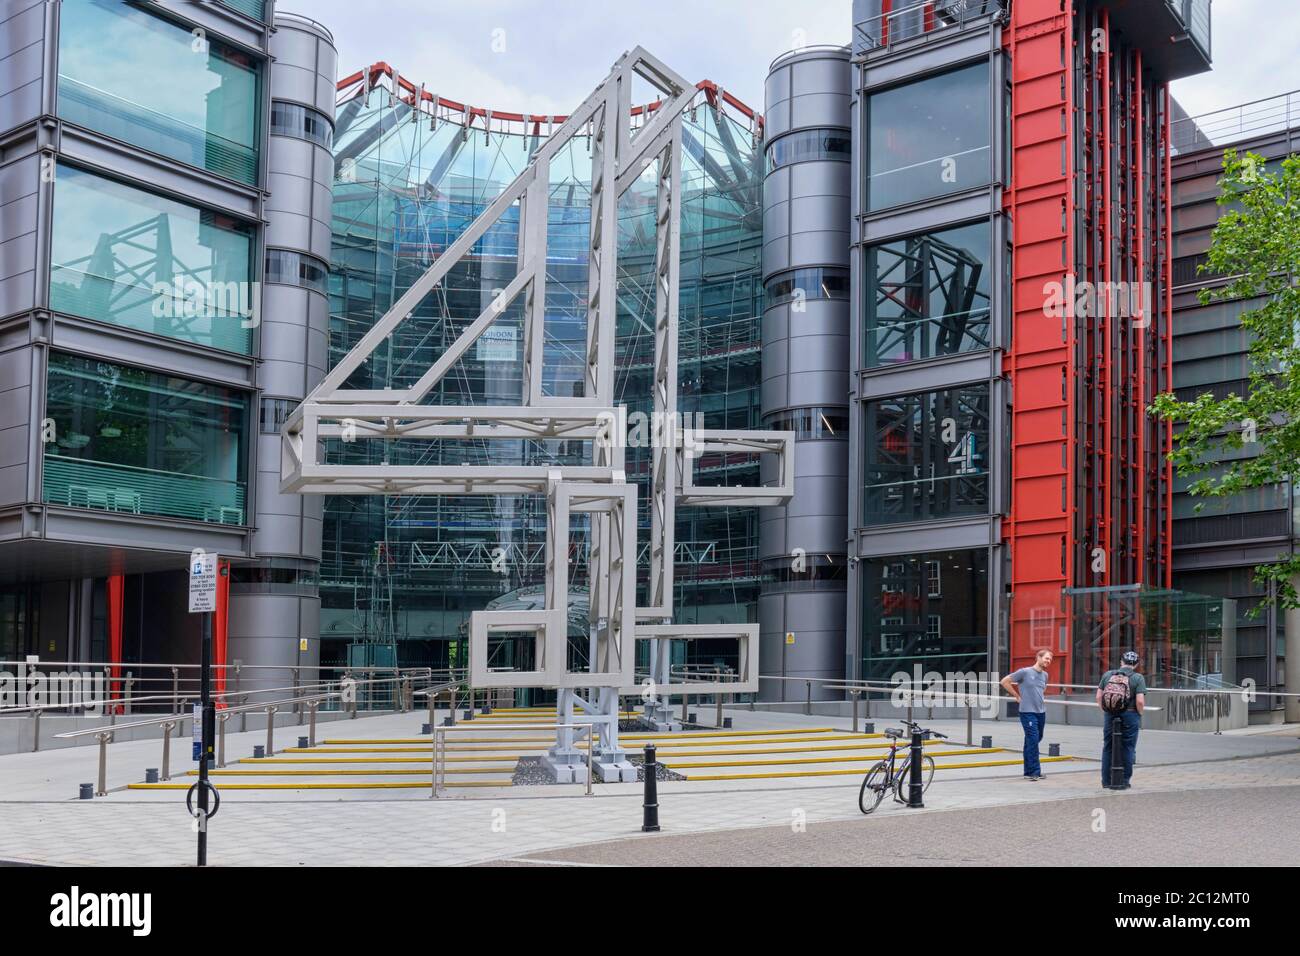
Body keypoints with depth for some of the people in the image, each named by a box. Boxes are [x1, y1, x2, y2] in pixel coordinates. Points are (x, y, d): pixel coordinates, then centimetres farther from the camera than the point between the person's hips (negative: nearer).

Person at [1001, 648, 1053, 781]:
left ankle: (1029, 771, 20)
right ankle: (1034, 771, -8)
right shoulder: (1025, 672, -9)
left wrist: (1041, 696, 15)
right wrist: (1017, 696, -3)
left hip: (1041, 712, 7)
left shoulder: (1045, 675, 11)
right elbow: (1005, 681, -5)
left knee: (1034, 740, 11)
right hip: (1027, 712, -7)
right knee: (1033, 740, -12)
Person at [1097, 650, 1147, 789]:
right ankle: (1124, 781, 10)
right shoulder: (1138, 678, -6)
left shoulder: (1107, 675, 4)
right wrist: (1139, 714, 2)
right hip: (1130, 715, -3)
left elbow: (1099, 697, 3)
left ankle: (1106, 780, 19)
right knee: (1127, 748, 7)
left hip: (1110, 715, 3)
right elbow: (1140, 701, -14)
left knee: (1108, 747, 13)